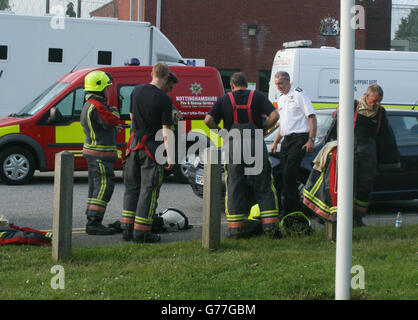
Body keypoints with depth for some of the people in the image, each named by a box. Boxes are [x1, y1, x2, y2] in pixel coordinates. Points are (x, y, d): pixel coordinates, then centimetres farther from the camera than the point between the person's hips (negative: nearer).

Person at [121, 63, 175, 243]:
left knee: (132, 187, 13)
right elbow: (166, 130, -17)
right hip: (152, 147, -6)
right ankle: (141, 232, -1)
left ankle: (127, 228, 12)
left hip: (135, 143, 6)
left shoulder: (137, 91, 3)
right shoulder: (164, 100, -14)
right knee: (149, 189, 0)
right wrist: (170, 155, -17)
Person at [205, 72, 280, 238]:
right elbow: (274, 115, -2)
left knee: (234, 187, 5)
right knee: (263, 186, 6)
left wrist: (221, 131, 13)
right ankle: (270, 224, 1)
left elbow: (208, 120, -1)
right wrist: (263, 128, 12)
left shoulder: (224, 99, 9)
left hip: (233, 145, 0)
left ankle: (235, 226, 3)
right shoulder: (258, 96, 8)